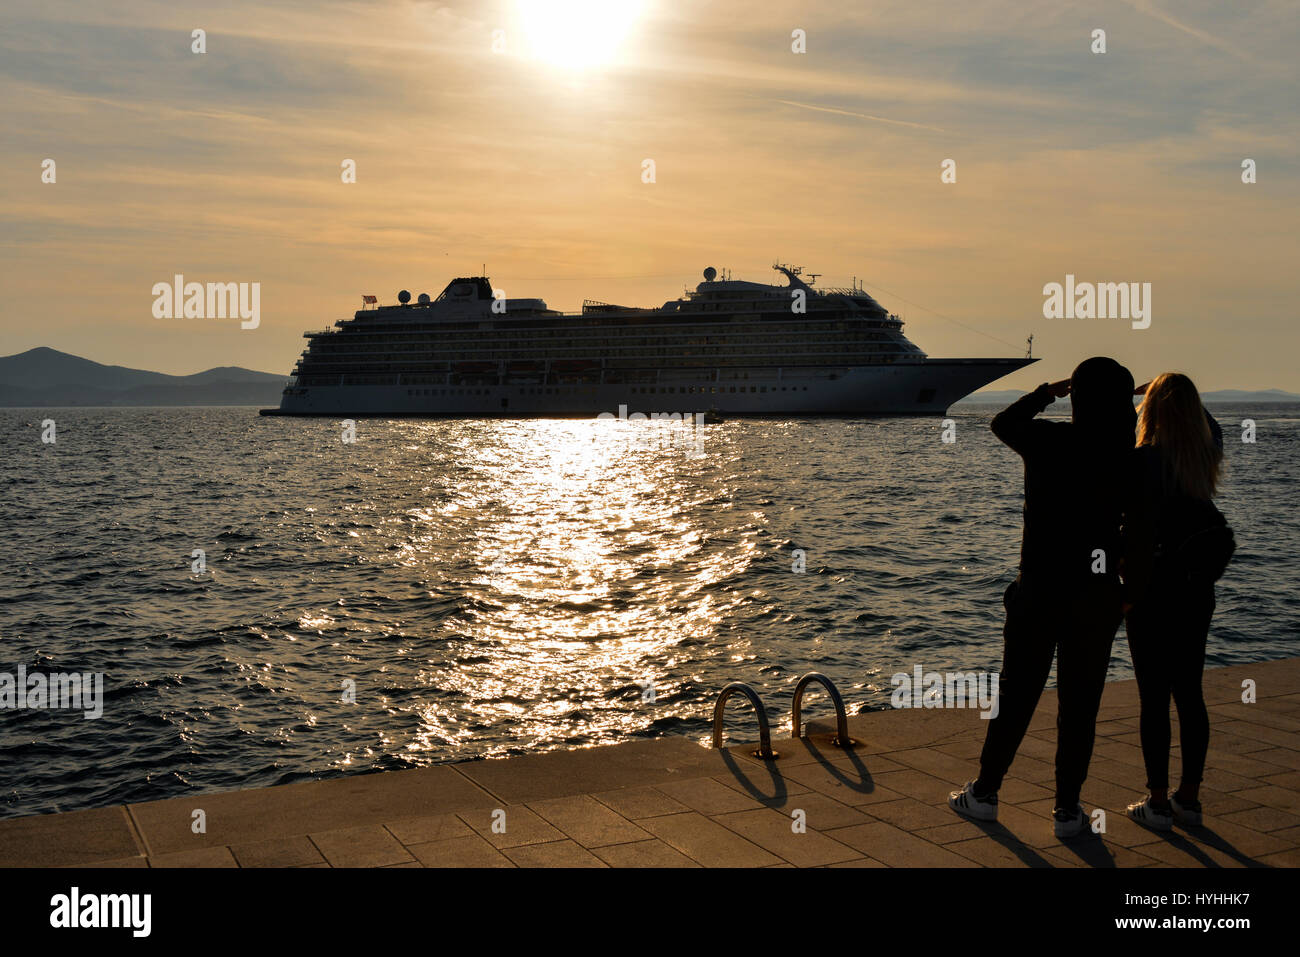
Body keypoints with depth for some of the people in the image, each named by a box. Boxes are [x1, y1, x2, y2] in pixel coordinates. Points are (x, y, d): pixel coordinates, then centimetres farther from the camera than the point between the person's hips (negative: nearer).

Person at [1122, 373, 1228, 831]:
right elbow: (1212, 427, 28)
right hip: (1199, 591, 6)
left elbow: (1138, 534, -19)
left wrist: (1130, 595, -10)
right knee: (1190, 695, 13)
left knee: (1154, 700, 2)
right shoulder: (1206, 455, 2)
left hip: (1156, 593, -6)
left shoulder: (1144, 461, -16)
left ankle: (1158, 803, 9)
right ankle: (1189, 797, 22)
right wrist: (1176, 390, 25)